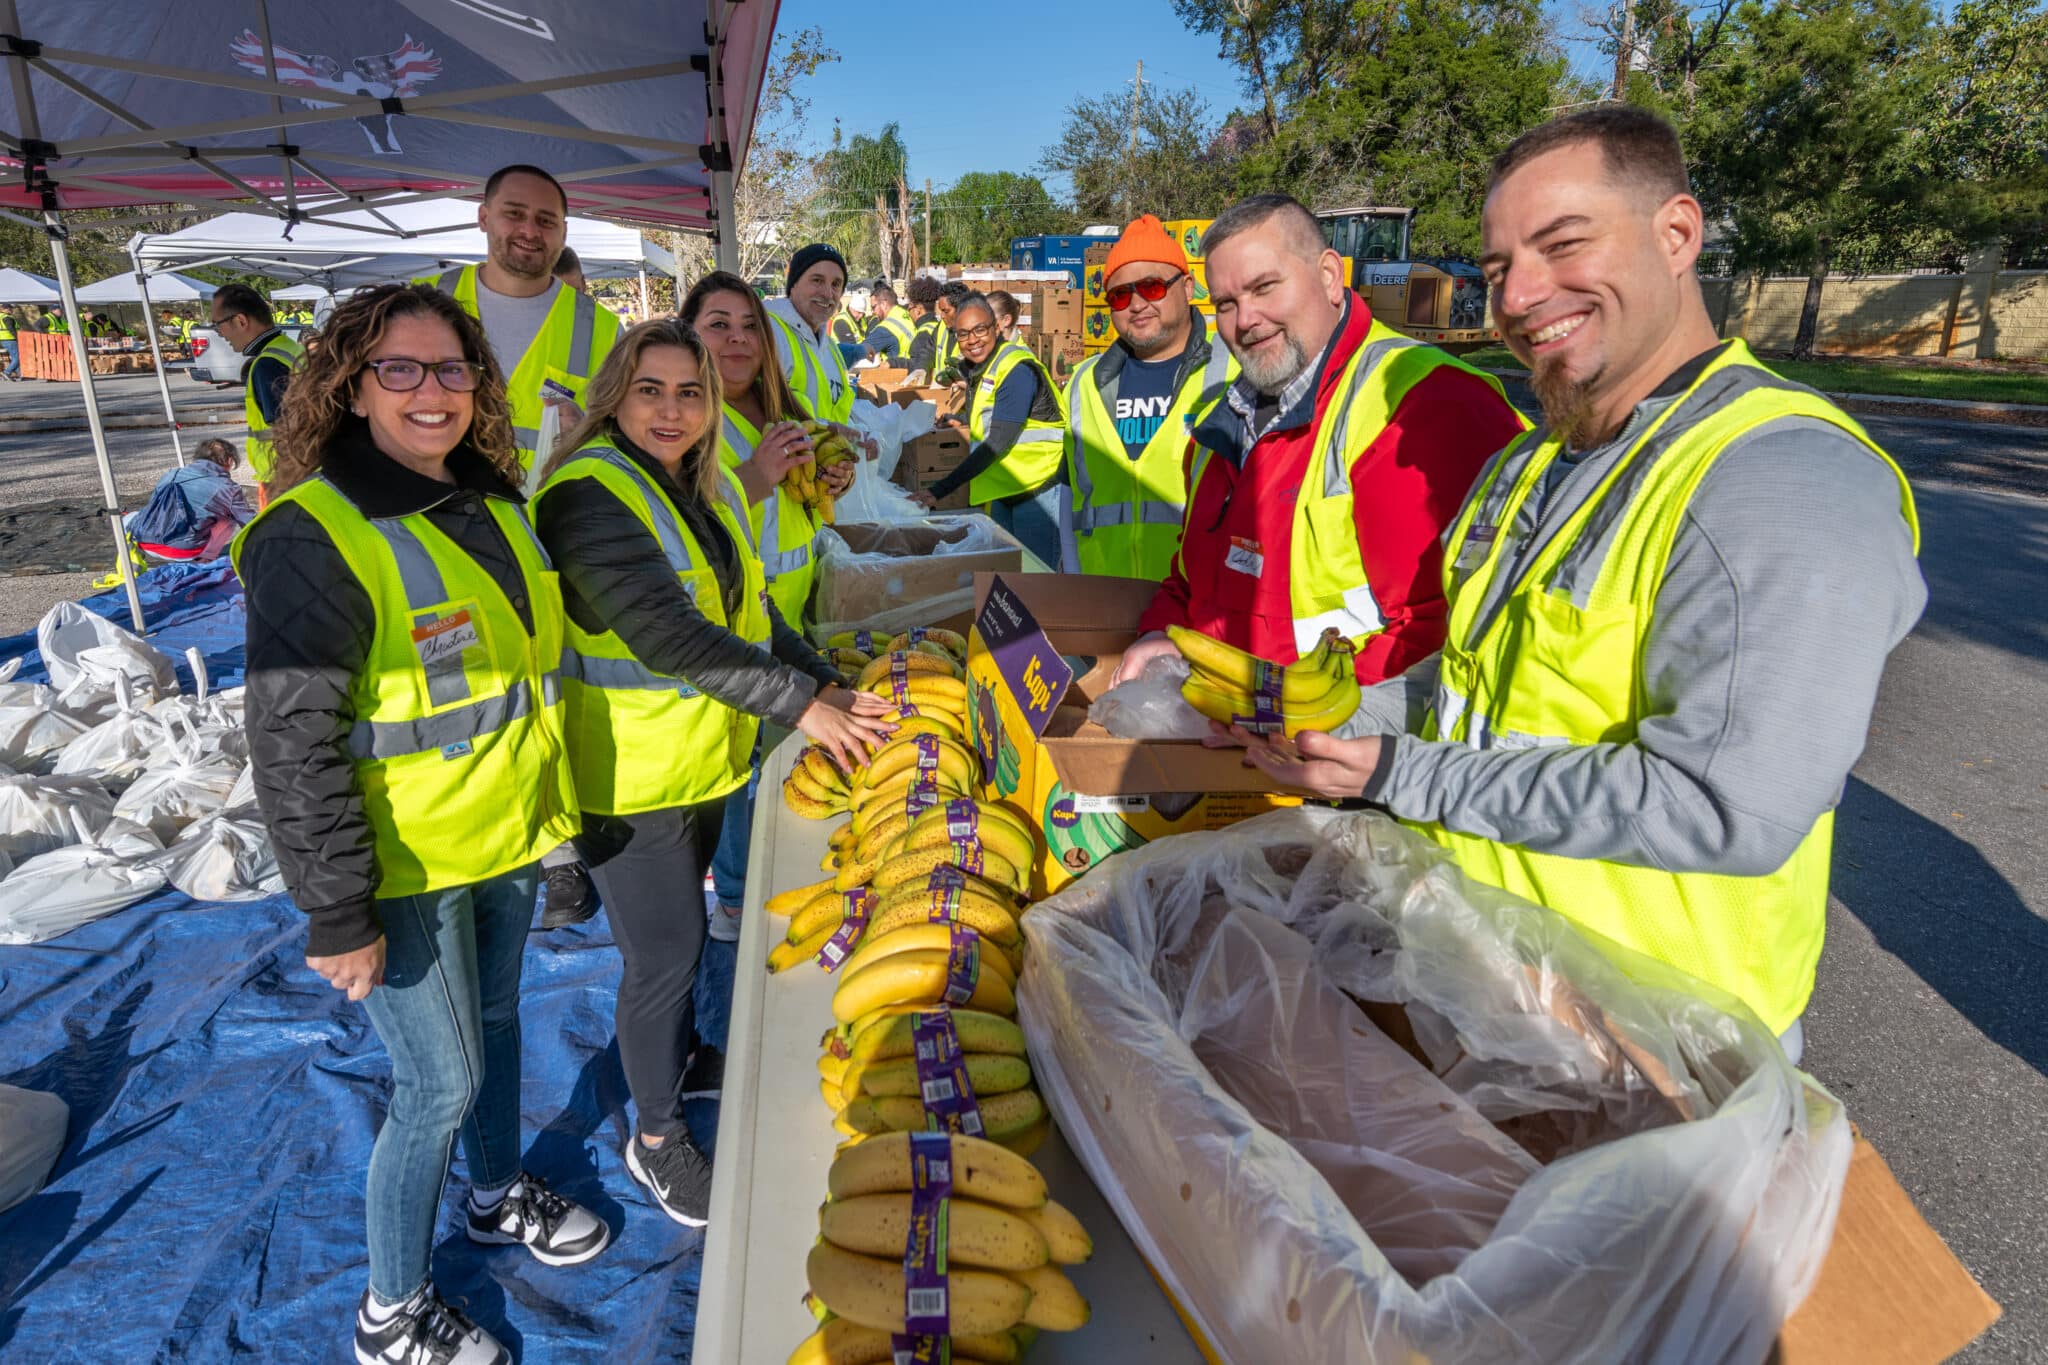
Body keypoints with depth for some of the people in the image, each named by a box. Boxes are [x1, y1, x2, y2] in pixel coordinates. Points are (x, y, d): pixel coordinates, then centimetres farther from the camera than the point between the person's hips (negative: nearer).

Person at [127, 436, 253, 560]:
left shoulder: (172, 475, 20)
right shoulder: (228, 488, 6)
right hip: (186, 550, -5)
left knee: (130, 519, 39)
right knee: (230, 519, 17)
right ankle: (206, 560, 10)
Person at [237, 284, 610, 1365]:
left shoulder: (490, 503, 4)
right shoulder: (316, 537, -20)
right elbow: (292, 746, -21)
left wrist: (543, 798, 20)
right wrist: (338, 913, -19)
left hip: (506, 836, 7)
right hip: (405, 869, -7)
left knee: (495, 1022, 24)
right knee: (441, 1082, 5)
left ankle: (498, 1195, 50)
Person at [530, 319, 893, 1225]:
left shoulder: (710, 487, 7)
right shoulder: (589, 493, -19)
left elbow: (749, 607, 8)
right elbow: (667, 633, -28)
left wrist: (821, 682, -6)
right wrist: (797, 704, -26)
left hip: (706, 756, 8)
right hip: (629, 773, -7)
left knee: (680, 932, 24)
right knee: (664, 952, 4)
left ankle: (677, 1057, 48)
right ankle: (655, 1136, 26)